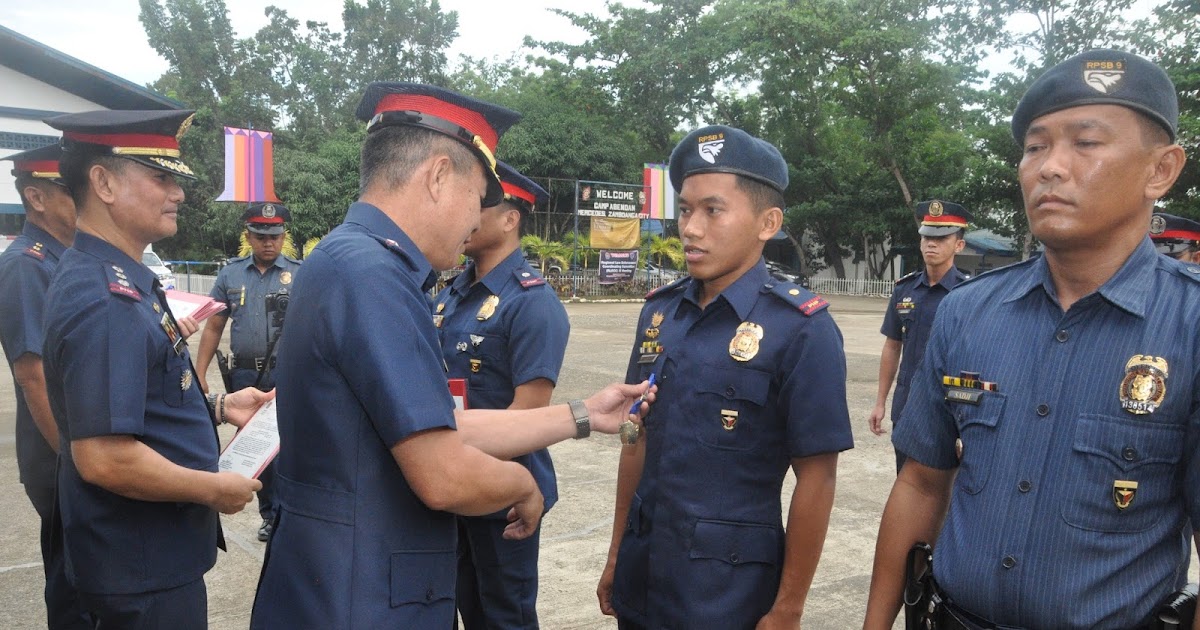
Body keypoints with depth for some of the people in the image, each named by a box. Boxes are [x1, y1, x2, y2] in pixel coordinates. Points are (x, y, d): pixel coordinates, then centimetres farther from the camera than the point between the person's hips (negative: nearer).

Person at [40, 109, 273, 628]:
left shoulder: (119, 279, 6)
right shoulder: (105, 300, -25)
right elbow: (104, 458, -31)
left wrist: (219, 407, 7)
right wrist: (215, 489, -19)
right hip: (145, 568, -10)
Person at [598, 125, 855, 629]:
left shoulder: (801, 327, -14)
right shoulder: (659, 311, 1)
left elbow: (815, 477, -13)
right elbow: (639, 439, 8)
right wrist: (617, 555, 11)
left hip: (731, 589, -5)